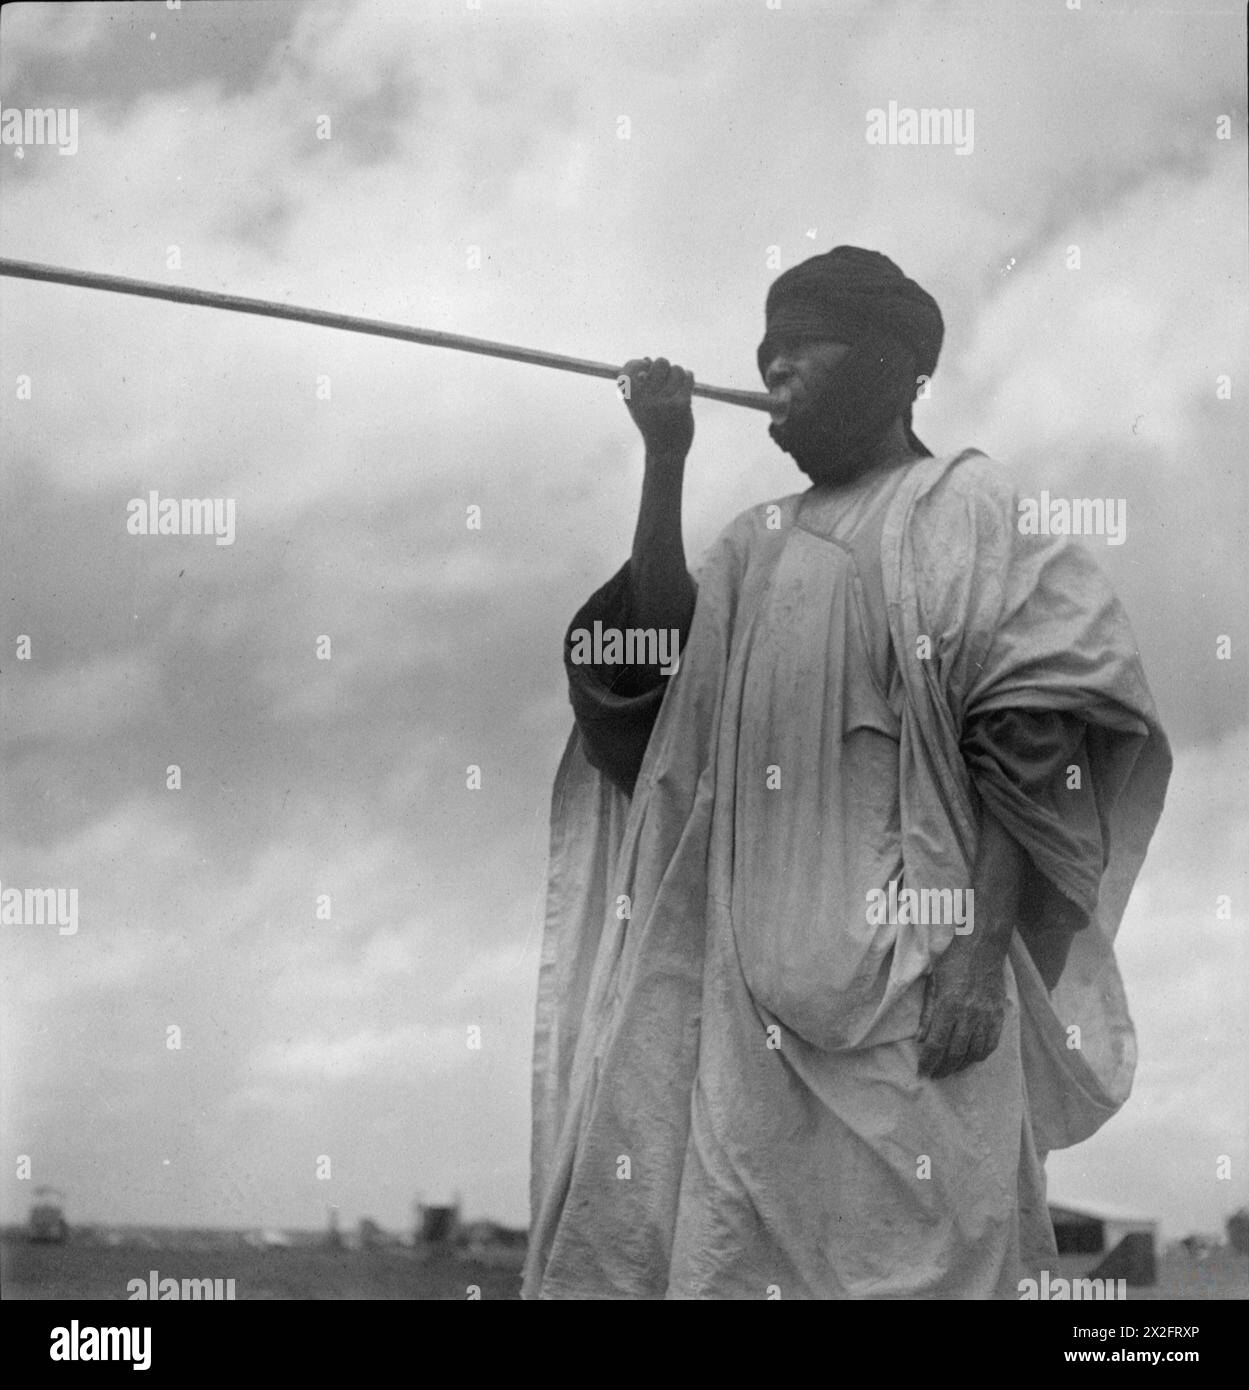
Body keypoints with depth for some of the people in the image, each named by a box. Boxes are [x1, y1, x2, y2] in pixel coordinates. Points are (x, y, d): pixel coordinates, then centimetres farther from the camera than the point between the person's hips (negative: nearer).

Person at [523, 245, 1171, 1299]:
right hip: (754, 975, 6)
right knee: (745, 1239, 3)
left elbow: (1027, 748, -9)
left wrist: (982, 951, -18)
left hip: (900, 969, -6)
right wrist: (665, 461, 4)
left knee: (901, 1247, -6)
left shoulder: (966, 505, 0)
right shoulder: (761, 541, 20)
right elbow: (657, 661, 6)